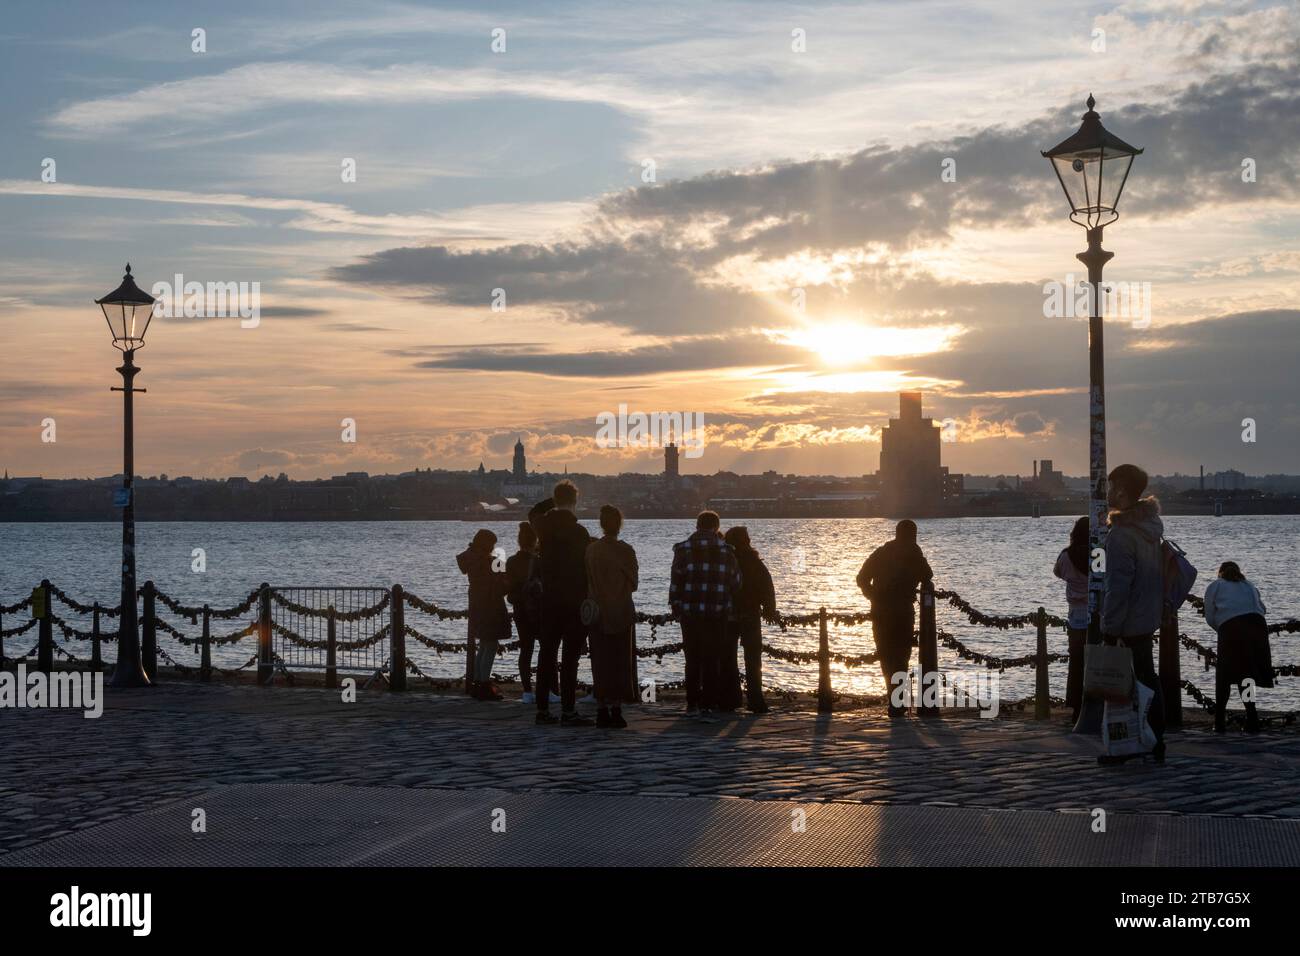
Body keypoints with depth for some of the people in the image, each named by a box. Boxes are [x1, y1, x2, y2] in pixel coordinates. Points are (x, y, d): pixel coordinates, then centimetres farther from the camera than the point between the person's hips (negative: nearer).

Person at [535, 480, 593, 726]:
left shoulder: (544, 527, 3)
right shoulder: (577, 532, -13)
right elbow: (587, 567, -10)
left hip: (549, 600, 6)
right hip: (574, 602, -6)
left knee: (547, 653, 12)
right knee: (570, 656, -5)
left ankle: (542, 708, 15)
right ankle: (568, 712, -6)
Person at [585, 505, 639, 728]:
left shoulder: (591, 549, -2)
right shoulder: (625, 550, -9)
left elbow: (585, 582, 3)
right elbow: (633, 583, -2)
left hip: (597, 614, 2)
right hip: (622, 613, -2)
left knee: (600, 662, 8)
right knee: (620, 662, 4)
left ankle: (602, 711, 6)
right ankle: (617, 709, 0)